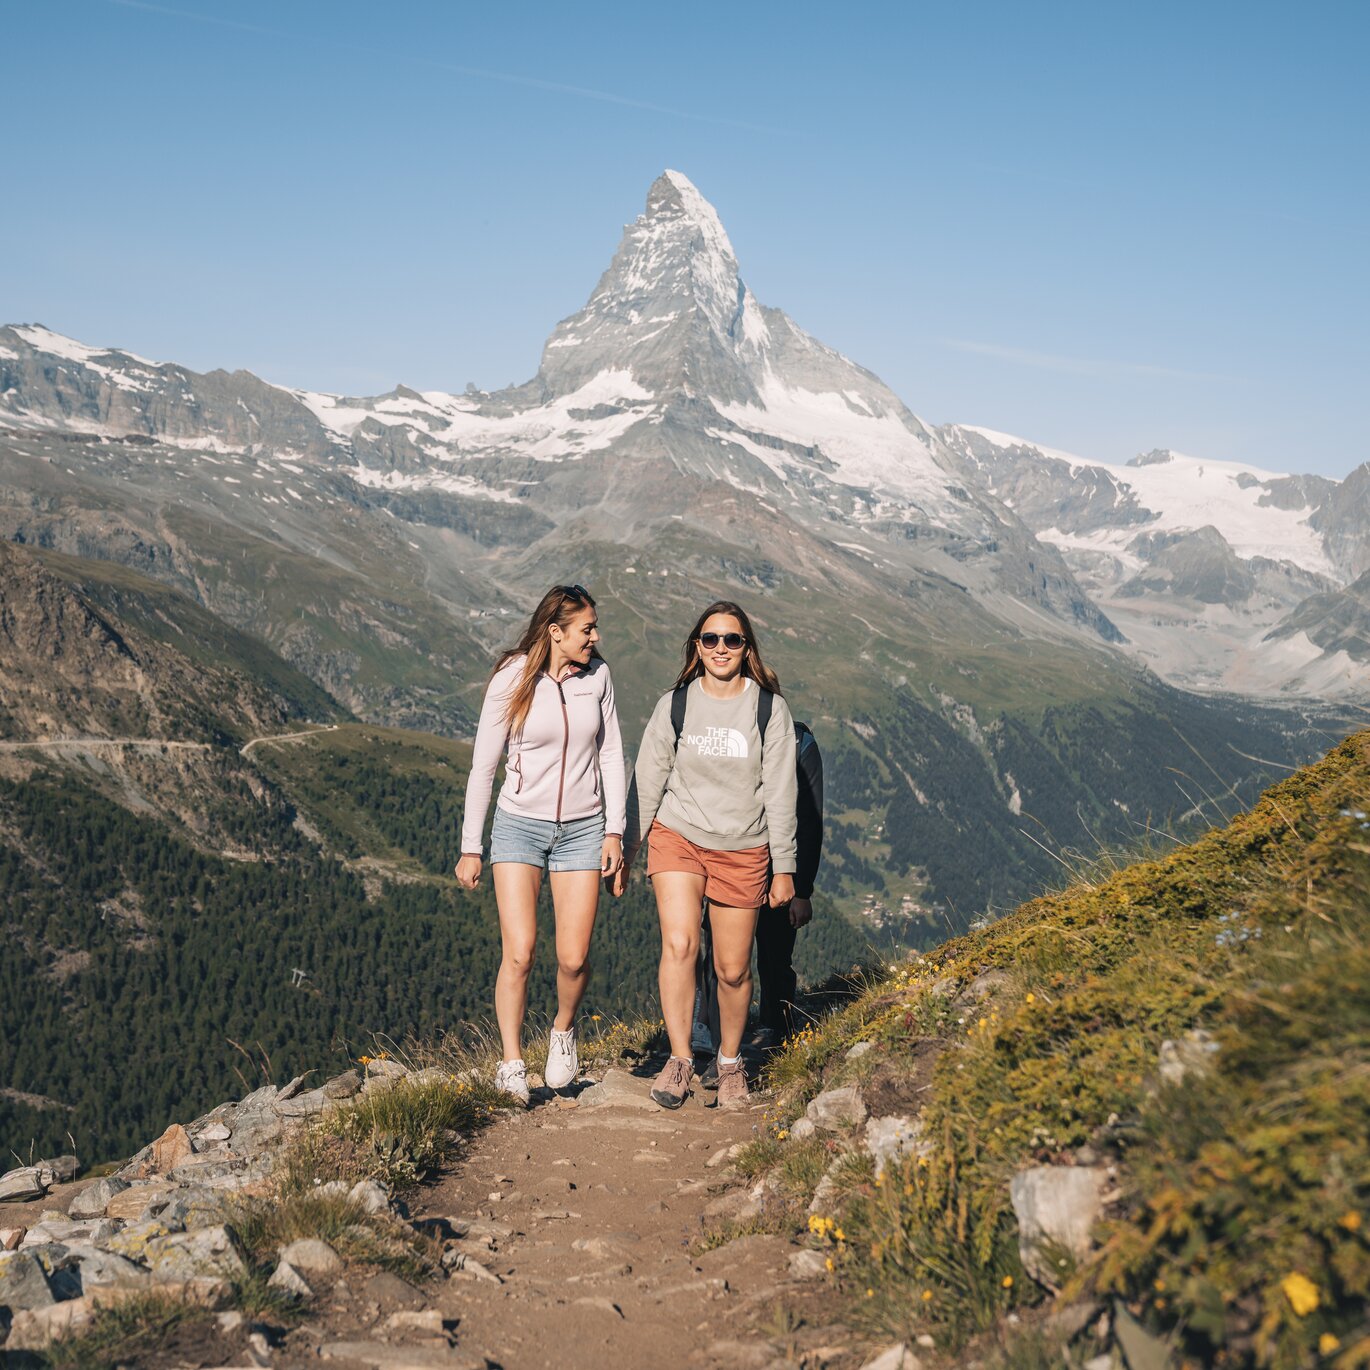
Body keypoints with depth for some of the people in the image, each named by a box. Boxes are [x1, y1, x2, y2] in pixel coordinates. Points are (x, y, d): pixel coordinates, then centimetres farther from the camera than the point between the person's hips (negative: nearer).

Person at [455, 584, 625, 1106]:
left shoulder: (597, 675, 0)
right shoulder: (511, 681, -9)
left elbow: (610, 754, 7)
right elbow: (483, 766, -4)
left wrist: (614, 829, 1)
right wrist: (470, 848, -2)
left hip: (581, 829, 2)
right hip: (519, 825, -2)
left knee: (574, 959, -3)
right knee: (519, 953, -12)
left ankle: (563, 1030, 28)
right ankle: (511, 1064, 2)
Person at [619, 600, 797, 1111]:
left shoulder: (770, 709, -3)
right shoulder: (673, 705, -1)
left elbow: (780, 792, -1)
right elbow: (647, 782, 5)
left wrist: (784, 867, -1)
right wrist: (625, 850, 5)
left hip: (743, 851, 0)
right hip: (678, 837, 0)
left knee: (733, 970, 4)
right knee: (679, 944, -21)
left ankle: (730, 1063, 28)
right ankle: (680, 1059, -9)